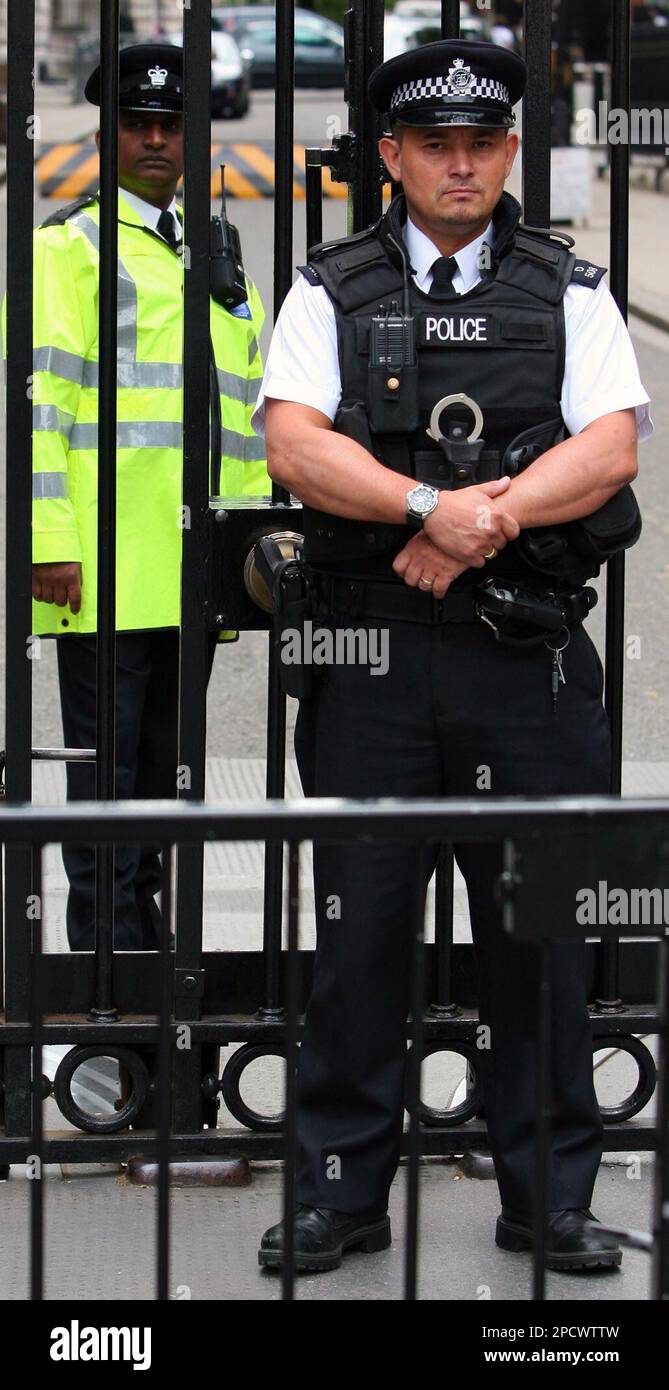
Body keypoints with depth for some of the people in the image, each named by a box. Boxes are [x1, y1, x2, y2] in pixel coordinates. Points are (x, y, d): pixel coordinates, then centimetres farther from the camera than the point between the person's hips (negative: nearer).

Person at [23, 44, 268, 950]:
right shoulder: (67, 248, 0)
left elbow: (252, 415, 22)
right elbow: (38, 398, -7)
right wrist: (51, 542, -15)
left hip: (195, 575, 6)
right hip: (106, 571, -6)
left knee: (165, 777, 10)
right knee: (107, 779, -4)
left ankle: (147, 943, 16)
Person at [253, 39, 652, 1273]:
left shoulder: (570, 294, 9)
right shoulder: (331, 292, 8)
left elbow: (609, 453, -3)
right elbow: (294, 446, -5)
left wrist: (479, 524, -16)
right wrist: (436, 505, -19)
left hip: (528, 659, 0)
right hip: (369, 653, 0)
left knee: (537, 931, 3)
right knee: (358, 928, 3)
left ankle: (550, 1195, 12)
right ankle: (340, 1191, 11)